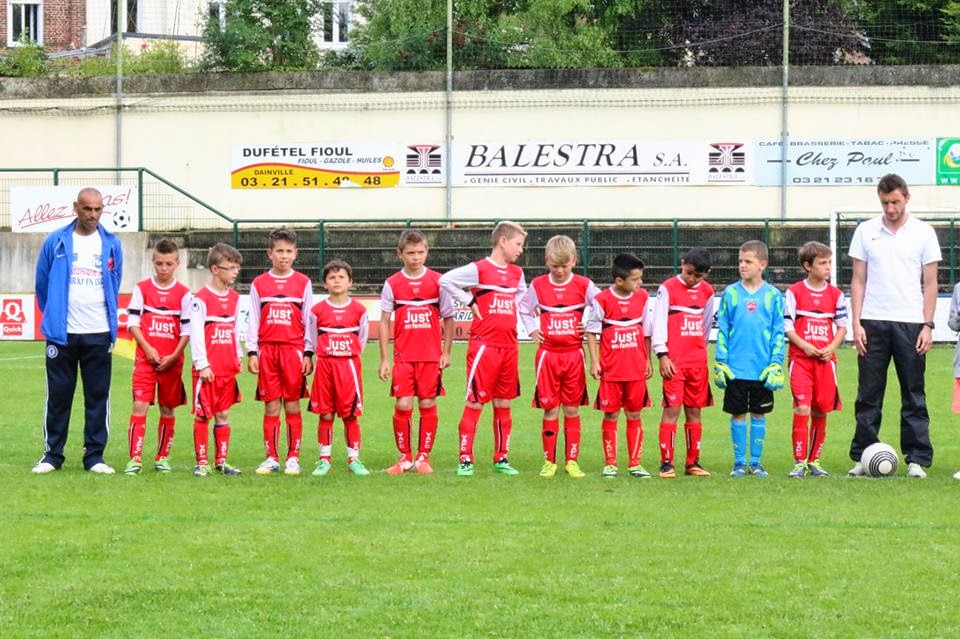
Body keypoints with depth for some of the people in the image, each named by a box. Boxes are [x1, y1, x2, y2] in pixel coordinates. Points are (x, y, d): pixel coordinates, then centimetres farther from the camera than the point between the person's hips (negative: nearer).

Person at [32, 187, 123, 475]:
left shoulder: (111, 244, 5)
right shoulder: (56, 242, 0)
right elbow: (42, 284, 9)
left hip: (99, 334, 1)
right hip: (62, 334, -1)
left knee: (98, 396, 2)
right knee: (58, 396, 3)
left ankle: (94, 456, 8)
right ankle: (52, 454, 11)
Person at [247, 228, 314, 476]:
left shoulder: (303, 283, 6)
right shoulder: (259, 284, 8)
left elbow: (309, 321, 6)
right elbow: (253, 320, 9)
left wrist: (308, 354, 0)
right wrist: (252, 352, 2)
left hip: (294, 350, -1)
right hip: (267, 349, 1)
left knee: (292, 406, 0)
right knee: (271, 407, 2)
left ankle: (293, 458, 5)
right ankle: (271, 458, 7)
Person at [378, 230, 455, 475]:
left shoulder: (437, 281, 1)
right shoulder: (392, 284, 2)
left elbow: (448, 318, 7)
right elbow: (384, 321, 3)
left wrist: (446, 353, 2)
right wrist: (384, 359, 0)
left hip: (431, 356, 0)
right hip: (403, 355, 0)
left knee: (428, 404, 2)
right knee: (403, 405, -6)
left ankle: (423, 456, 13)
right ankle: (405, 457, 6)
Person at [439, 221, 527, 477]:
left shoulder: (516, 273, 13)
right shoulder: (479, 269, -7)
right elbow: (445, 280, -15)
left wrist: (512, 310, 13)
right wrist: (469, 302, -10)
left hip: (509, 347, 6)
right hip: (484, 345, -6)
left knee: (504, 403, 9)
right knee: (475, 402, -4)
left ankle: (501, 458, 16)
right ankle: (465, 460, 0)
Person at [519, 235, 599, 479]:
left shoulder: (583, 286, -1)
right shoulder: (538, 285, 2)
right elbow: (524, 308, 18)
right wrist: (532, 330, 7)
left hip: (574, 354, 0)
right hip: (548, 354, 0)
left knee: (572, 409, 3)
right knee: (550, 410, 1)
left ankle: (572, 461, 9)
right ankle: (549, 461, 7)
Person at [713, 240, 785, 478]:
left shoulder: (773, 295, 1)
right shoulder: (731, 293, 2)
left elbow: (779, 333, 3)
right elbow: (722, 330, 4)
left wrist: (776, 365, -4)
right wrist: (720, 364, -1)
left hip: (763, 369, 0)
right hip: (735, 369, 0)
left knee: (759, 415, 7)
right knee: (738, 415, 5)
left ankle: (756, 462, 16)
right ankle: (739, 463, 13)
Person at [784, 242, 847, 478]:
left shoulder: (836, 295, 7)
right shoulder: (794, 292, -1)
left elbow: (842, 327, 10)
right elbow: (787, 327, -1)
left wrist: (831, 348, -7)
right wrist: (805, 346, -14)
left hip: (825, 359, 3)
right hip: (800, 358, -3)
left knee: (821, 412, 7)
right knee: (802, 408, -13)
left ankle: (814, 461, 18)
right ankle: (799, 462, -10)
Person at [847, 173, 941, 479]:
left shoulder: (923, 233, 4)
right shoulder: (866, 231, 7)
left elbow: (930, 283, 5)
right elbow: (858, 280, 7)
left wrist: (927, 325, -4)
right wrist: (856, 323, -1)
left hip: (910, 324, -1)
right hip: (873, 323, 1)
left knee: (914, 396, 1)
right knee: (868, 395, 3)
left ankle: (917, 459, 4)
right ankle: (862, 458, 8)